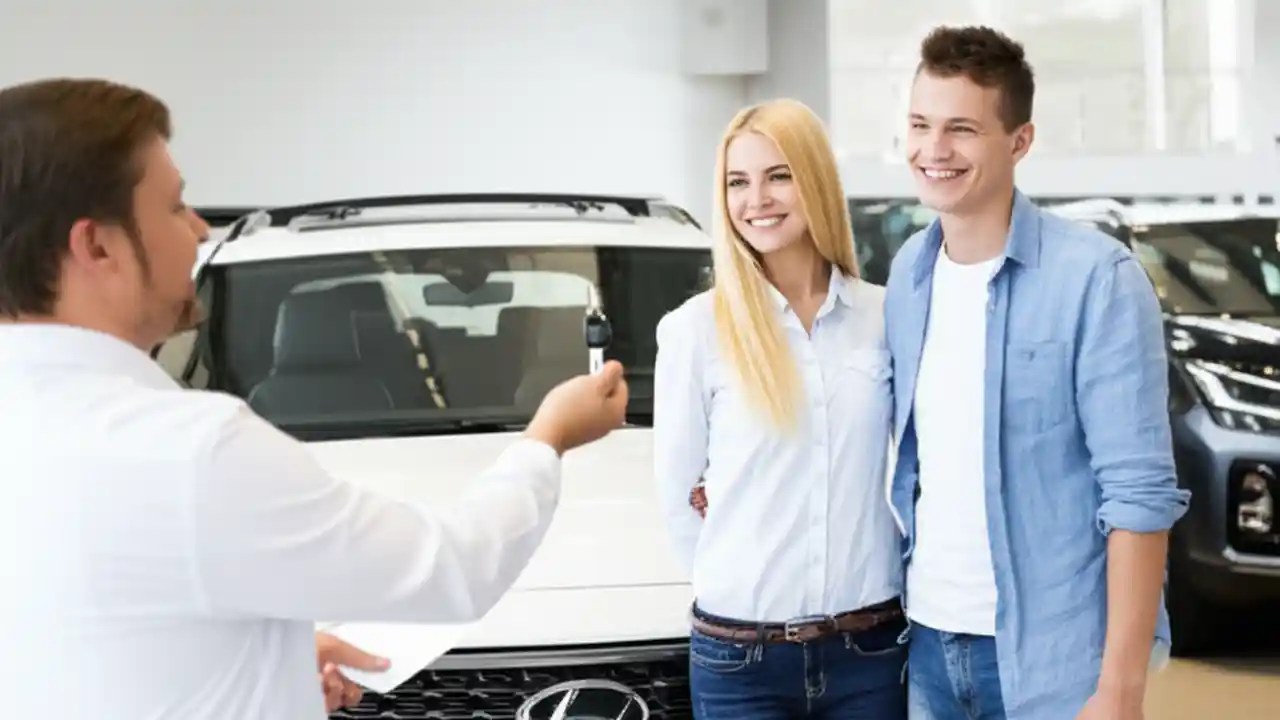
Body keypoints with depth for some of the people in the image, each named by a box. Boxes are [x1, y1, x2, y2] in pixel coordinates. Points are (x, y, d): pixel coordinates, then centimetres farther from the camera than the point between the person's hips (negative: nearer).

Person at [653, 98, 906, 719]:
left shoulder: (884, 316, 1)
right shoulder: (695, 328, -5)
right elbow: (678, 493, 3)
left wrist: (861, 572, 5)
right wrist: (737, 585, 6)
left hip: (871, 644, 2)